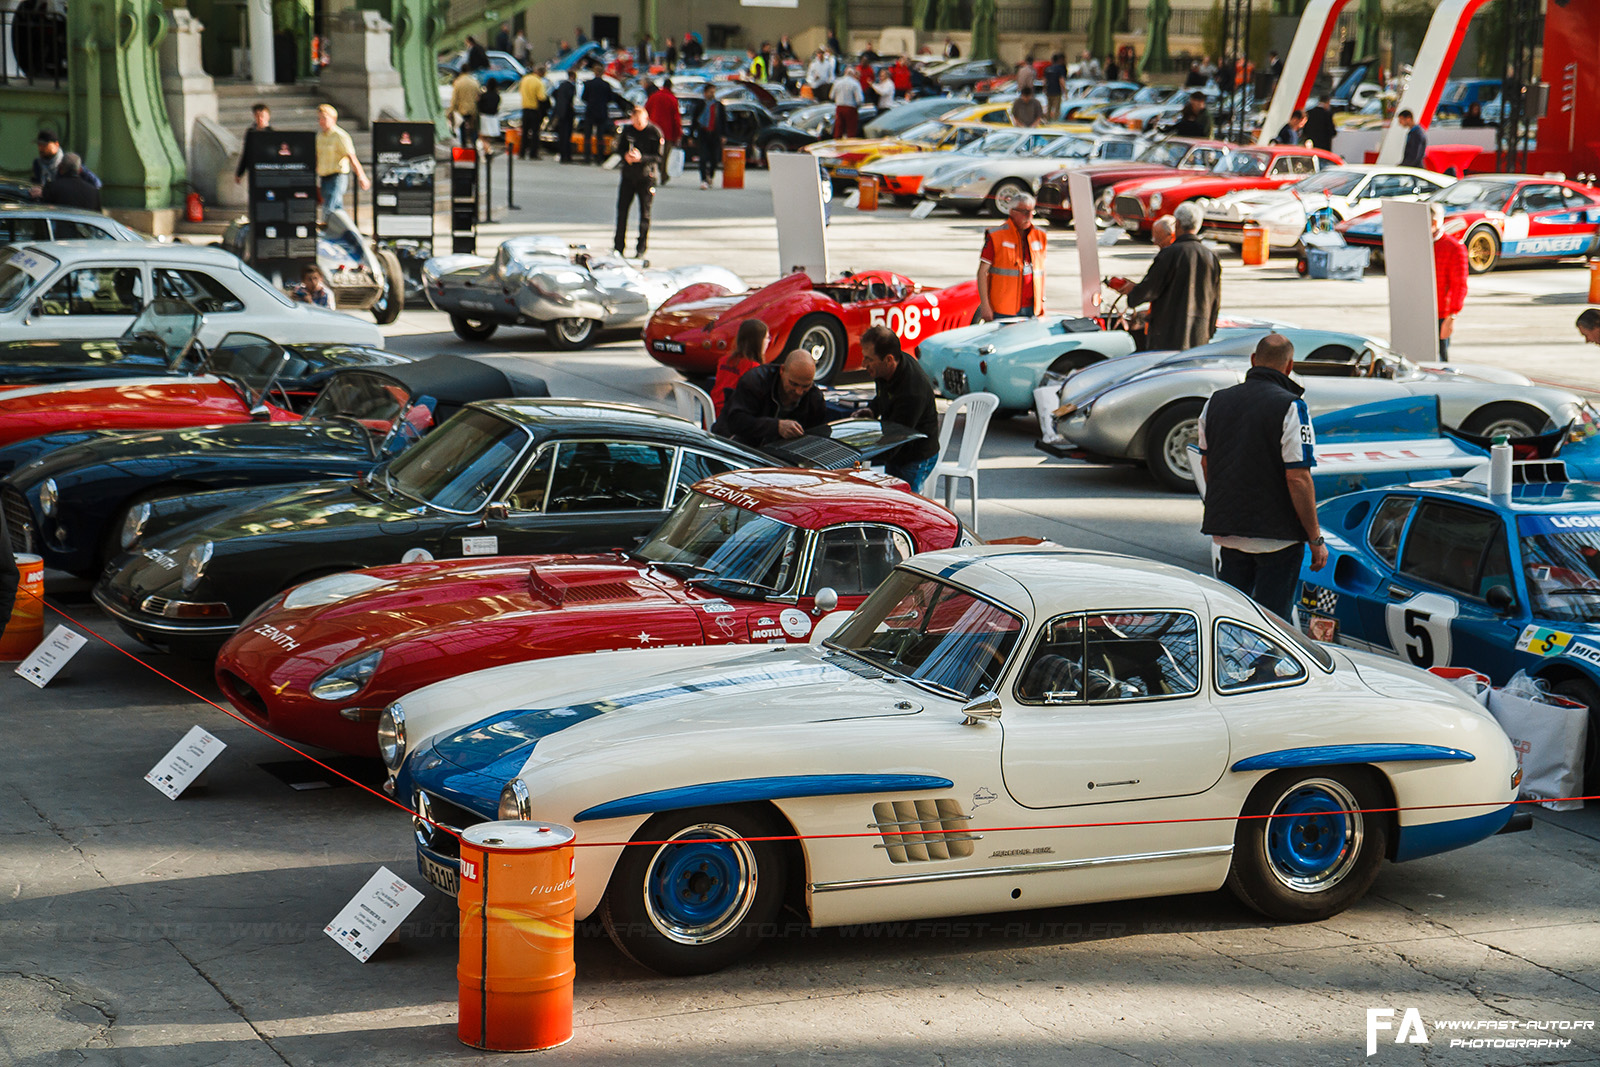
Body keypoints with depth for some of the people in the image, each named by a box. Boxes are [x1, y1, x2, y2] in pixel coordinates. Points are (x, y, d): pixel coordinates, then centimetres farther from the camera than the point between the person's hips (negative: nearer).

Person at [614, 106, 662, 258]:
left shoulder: (654, 132, -7)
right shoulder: (627, 130, 5)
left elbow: (658, 157, -9)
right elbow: (619, 148, 12)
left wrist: (641, 158, -24)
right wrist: (626, 155, -11)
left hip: (646, 177, -4)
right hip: (628, 175, 4)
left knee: (645, 213, 0)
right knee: (622, 209, 2)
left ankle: (641, 249, 8)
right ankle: (618, 247, 11)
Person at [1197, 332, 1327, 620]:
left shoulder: (1215, 402, 6)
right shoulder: (1290, 408, -14)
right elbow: (1298, 478, -17)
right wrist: (1316, 539, -10)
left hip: (1226, 529, 6)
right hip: (1277, 535, -6)